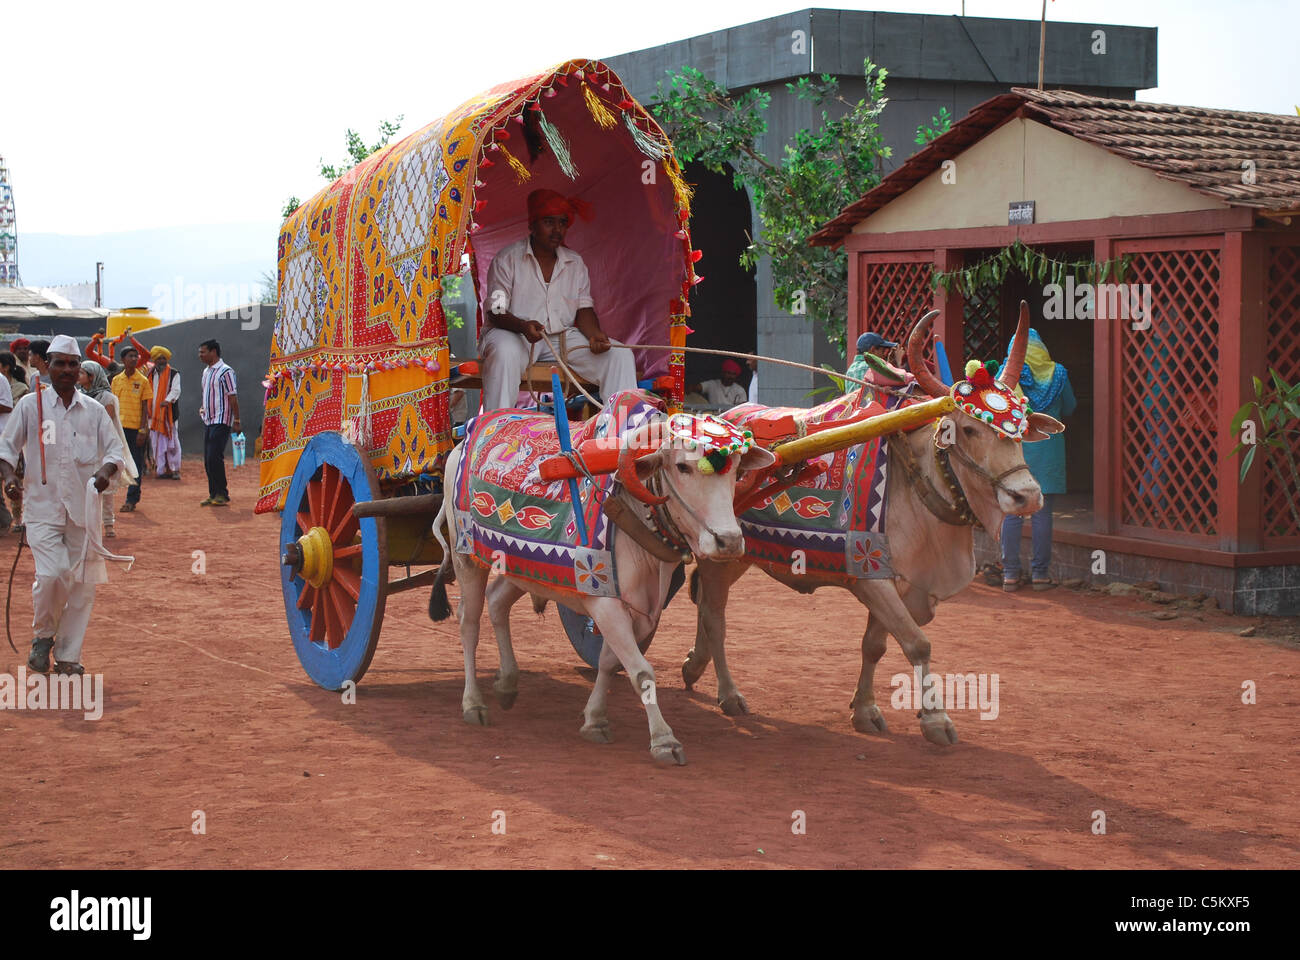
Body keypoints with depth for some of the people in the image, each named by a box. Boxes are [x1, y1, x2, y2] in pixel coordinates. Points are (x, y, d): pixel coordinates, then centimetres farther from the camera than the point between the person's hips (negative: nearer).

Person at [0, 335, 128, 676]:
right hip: (43, 505, -3)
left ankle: (68, 656, 15)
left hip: (83, 506, 3)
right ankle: (42, 636, 8)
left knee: (83, 583, 2)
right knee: (52, 574, -19)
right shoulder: (30, 405, 2)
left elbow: (115, 448, 10)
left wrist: (106, 470, -12)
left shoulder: (93, 410, 9)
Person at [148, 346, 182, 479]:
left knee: (172, 441, -3)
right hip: (155, 413, 4)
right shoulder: (152, 375, 14)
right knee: (157, 443, 1)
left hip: (169, 413, -4)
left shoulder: (174, 373, 0)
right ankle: (161, 470, 5)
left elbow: (176, 390, -12)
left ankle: (175, 469, 3)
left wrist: (167, 400, -30)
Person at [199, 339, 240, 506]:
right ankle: (214, 494, 13)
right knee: (208, 460, 7)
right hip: (208, 421, 9)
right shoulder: (206, 371, 15)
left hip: (221, 421, -9)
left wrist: (236, 421, -14)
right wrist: (203, 407, 8)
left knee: (215, 458, -13)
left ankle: (222, 494, -5)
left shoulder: (225, 371, -11)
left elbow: (233, 398, -12)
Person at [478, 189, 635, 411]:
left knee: (620, 355, -11)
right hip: (514, 334, -5)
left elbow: (584, 309, 10)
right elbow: (496, 313, -9)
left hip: (562, 336, 5)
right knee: (505, 353, -41)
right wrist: (524, 326, -31)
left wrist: (595, 334, -13)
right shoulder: (507, 259, -4)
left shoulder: (575, 263, 12)